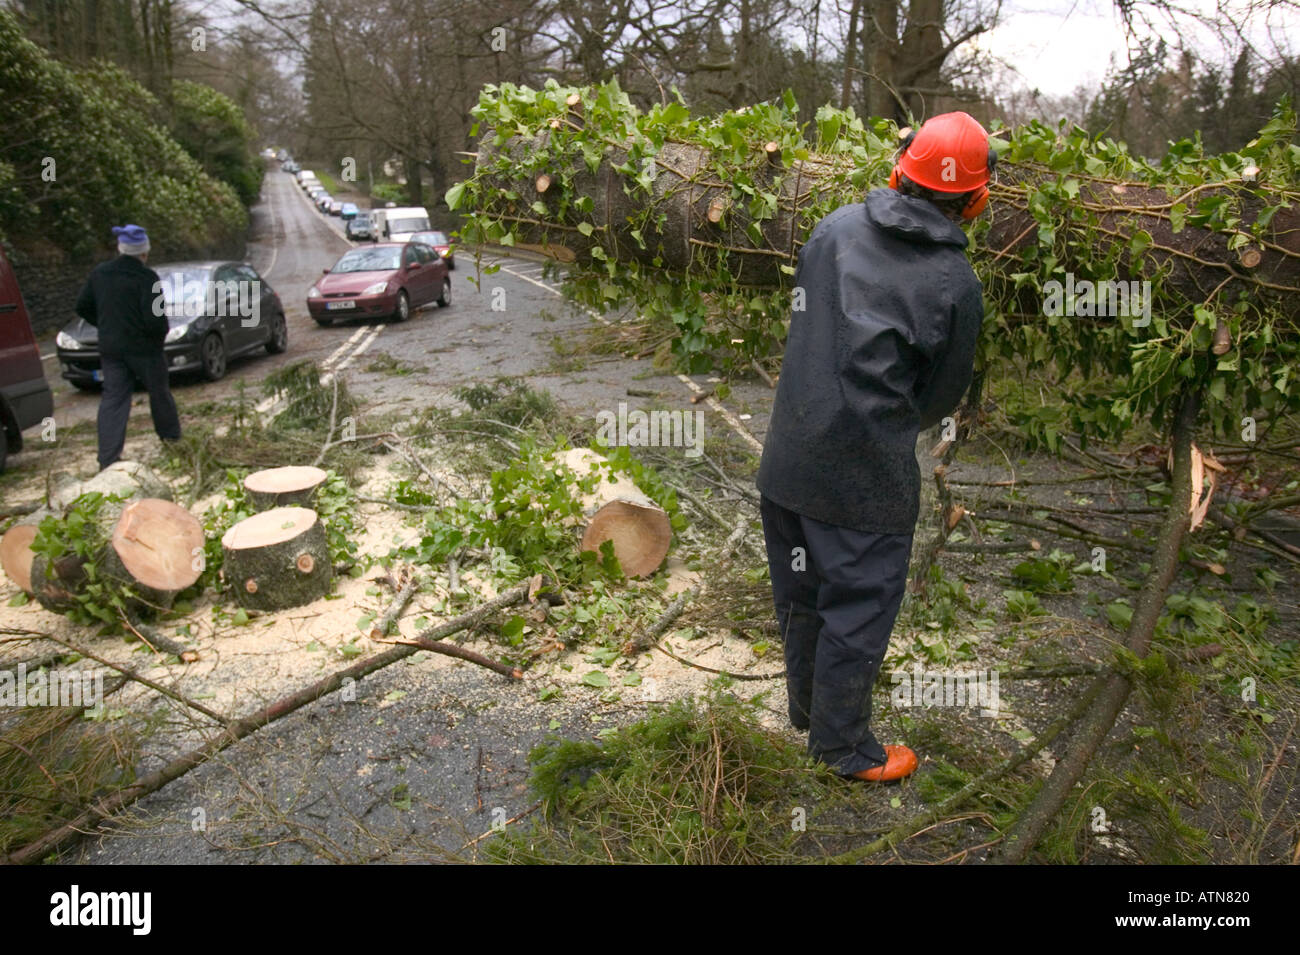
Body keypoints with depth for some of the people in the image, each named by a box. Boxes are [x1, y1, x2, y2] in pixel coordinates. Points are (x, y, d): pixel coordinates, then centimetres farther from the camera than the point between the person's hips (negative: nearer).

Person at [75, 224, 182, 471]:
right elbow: (154, 318, -21)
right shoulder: (146, 277, -14)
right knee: (159, 392, 14)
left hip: (110, 348, 5)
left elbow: (82, 307, 12)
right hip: (143, 347, -5)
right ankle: (171, 438, 30)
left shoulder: (99, 273, 5)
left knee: (113, 399, 4)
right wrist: (161, 333, -1)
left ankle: (108, 459, -1)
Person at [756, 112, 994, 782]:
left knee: (799, 588, 22)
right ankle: (842, 744, 29)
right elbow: (943, 395, 1)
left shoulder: (835, 228, 1)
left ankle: (804, 707, 44)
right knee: (859, 602, 11)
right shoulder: (955, 283, -10)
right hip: (866, 475, -5)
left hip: (787, 456, 6)